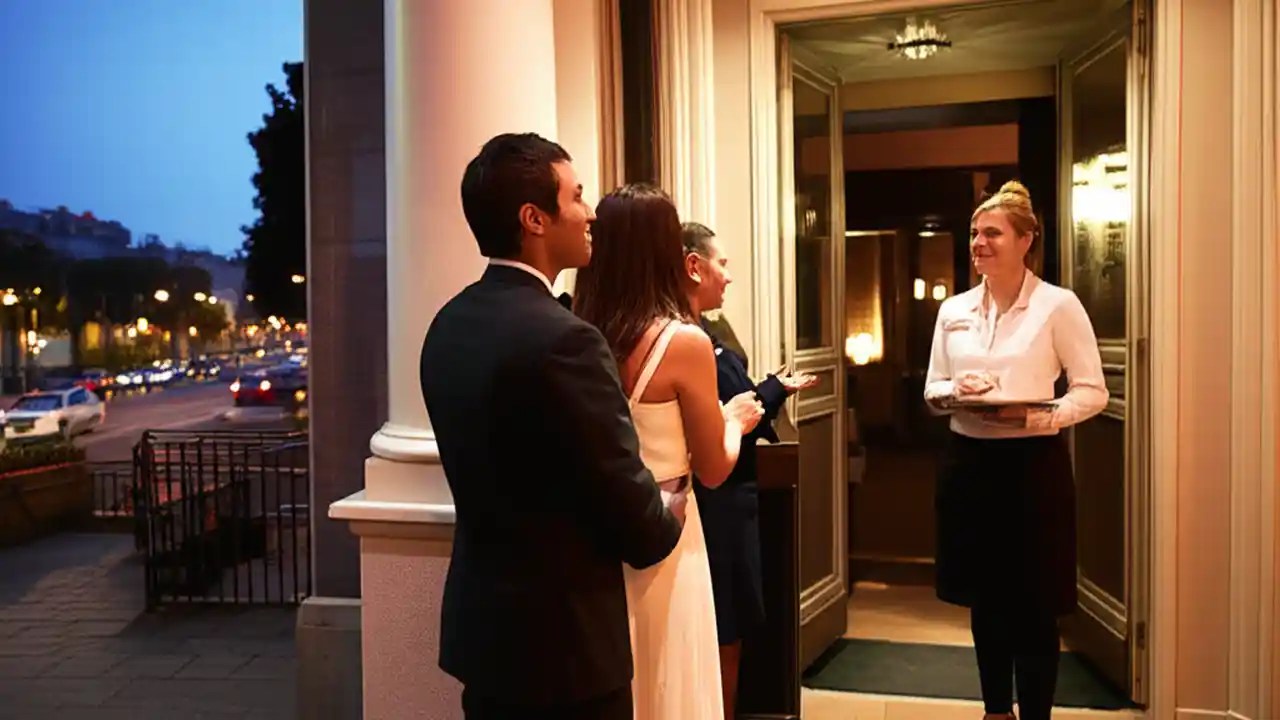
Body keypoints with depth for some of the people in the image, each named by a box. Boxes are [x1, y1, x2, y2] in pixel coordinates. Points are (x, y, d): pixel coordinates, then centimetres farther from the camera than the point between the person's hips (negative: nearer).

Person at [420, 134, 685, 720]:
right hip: (562, 639, -8)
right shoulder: (562, 339, -25)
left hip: (482, 620, 8)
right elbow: (631, 510, -19)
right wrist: (666, 526, 4)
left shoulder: (449, 324, 2)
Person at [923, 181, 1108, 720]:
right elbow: (932, 389, 12)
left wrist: (1034, 415, -21)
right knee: (984, 595, 14)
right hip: (969, 462, 5)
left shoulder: (1059, 305, -5)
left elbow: (1092, 391, -6)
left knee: (1033, 603, 3)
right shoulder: (953, 310, 8)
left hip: (1033, 463, -4)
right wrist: (956, 392, -10)